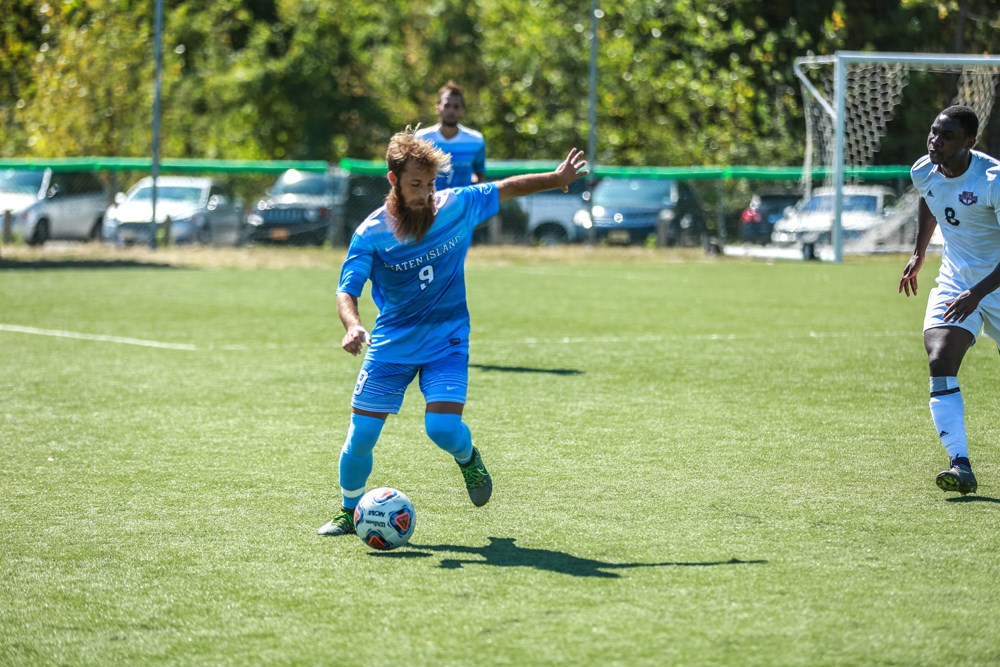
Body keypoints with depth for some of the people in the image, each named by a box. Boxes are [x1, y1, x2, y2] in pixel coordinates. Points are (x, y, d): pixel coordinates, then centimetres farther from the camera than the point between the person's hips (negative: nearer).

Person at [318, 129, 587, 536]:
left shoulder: (457, 207, -10)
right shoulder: (371, 234, -14)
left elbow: (505, 189, 7)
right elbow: (347, 291, -16)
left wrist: (556, 178, 8)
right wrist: (352, 325, -37)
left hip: (447, 342, 0)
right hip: (391, 345, 0)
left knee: (443, 428, -19)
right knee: (361, 436, -2)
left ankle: (468, 458, 18)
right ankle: (349, 511, 23)